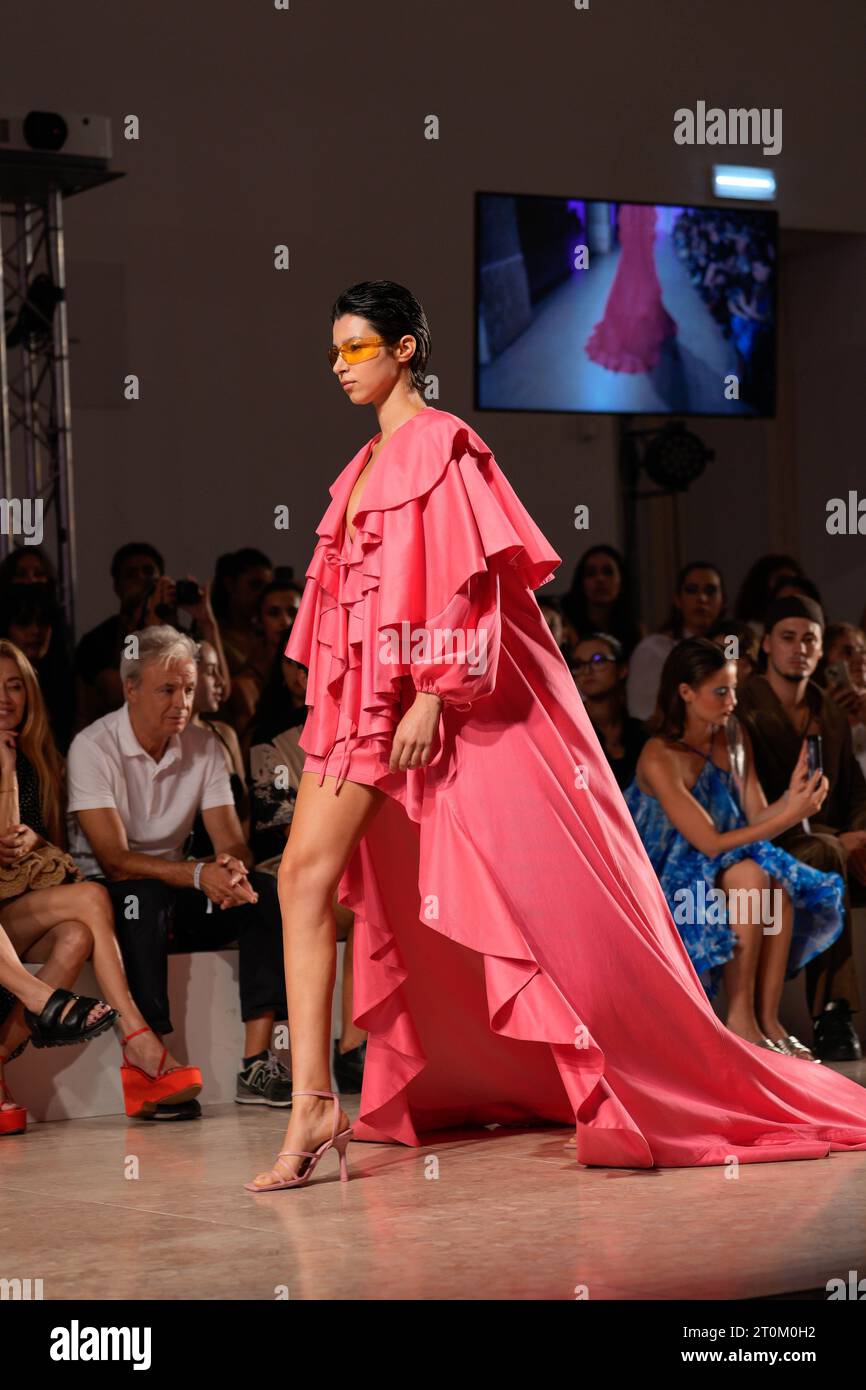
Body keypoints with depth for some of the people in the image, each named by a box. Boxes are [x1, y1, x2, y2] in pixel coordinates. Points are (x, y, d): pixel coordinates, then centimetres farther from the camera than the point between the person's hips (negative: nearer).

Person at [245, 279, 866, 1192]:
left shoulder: (439, 446, -6)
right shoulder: (367, 464, 18)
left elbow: (465, 581, -15)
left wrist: (433, 696, -21)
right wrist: (340, 703, 16)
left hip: (446, 706, -8)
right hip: (364, 701, 8)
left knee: (542, 897, -4)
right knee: (305, 872, -5)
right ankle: (313, 1106, -5)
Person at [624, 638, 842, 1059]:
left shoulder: (733, 740, 2)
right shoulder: (659, 759, -21)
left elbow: (757, 819, -1)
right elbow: (711, 843, -23)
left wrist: (794, 796, -21)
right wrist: (790, 816, -27)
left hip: (718, 874, 7)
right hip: (665, 886, -6)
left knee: (778, 883, -23)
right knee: (749, 876, -31)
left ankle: (767, 1019, -22)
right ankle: (739, 1020, -27)